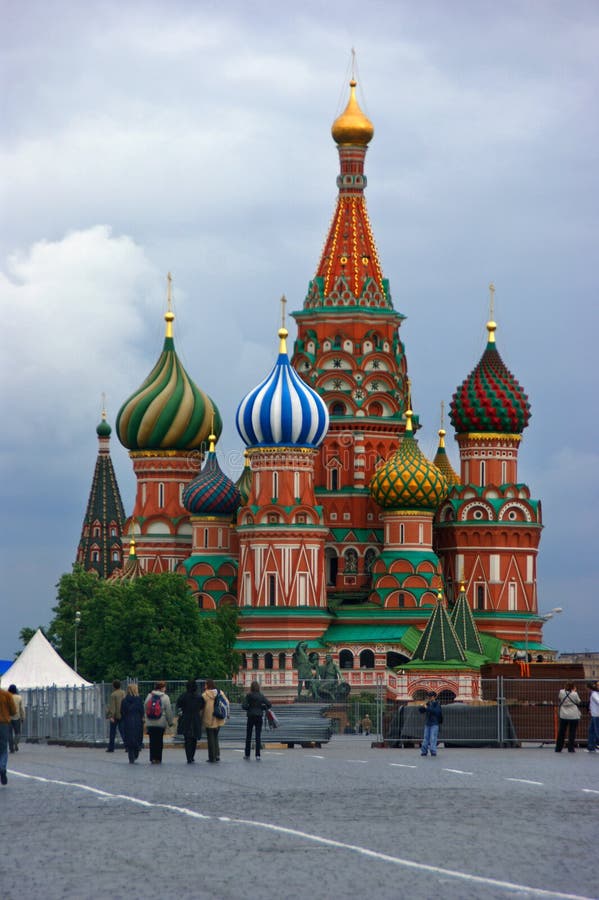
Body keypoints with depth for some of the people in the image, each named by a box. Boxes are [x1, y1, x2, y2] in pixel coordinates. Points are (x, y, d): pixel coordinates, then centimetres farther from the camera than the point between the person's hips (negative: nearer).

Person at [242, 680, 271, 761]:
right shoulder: (261, 696, -2)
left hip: (251, 717, -1)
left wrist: (248, 708, 5)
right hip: (259, 717, 1)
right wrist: (263, 708, 9)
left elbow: (244, 706, -14)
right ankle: (258, 755, -5)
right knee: (258, 736, 2)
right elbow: (269, 704, -5)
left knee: (248, 736, 11)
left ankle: (247, 755, 15)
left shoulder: (249, 696, -8)